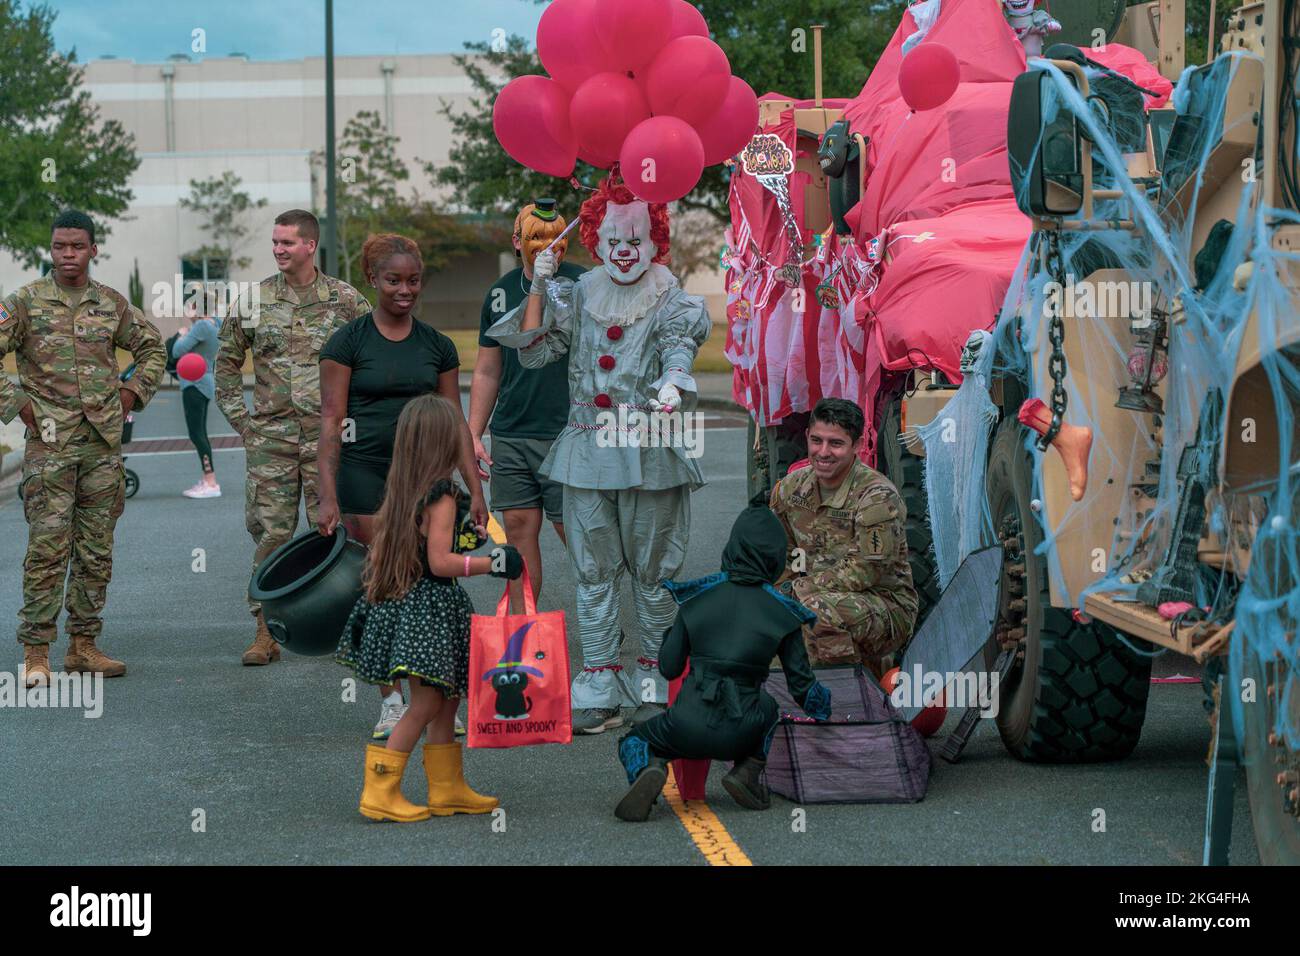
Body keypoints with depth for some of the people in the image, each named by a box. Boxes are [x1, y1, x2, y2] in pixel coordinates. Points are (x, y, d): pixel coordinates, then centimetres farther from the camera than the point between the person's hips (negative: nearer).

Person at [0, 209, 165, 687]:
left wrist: (132, 392, 10)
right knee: (47, 550, -9)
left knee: (96, 552, 7)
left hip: (103, 445, 4)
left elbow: (152, 348, 22)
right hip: (50, 445, -4)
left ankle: (83, 645, 15)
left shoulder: (112, 303, 9)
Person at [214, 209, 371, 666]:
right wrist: (239, 418, 7)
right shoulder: (255, 300, 4)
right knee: (270, 532, 0)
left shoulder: (345, 300, 1)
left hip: (329, 435, -1)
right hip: (270, 436, 1)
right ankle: (266, 633, 4)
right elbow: (226, 361, 14)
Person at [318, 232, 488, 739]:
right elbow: (331, 420, -5)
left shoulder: (437, 345, 8)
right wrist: (328, 496, -12)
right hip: (366, 473, -2)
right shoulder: (348, 341, -2)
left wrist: (475, 489, 4)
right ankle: (391, 701, 9)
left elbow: (455, 421, 10)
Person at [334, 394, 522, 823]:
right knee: (426, 701, -5)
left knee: (445, 699, 15)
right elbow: (440, 563, -19)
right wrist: (492, 564, -13)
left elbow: (379, 552, 14)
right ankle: (380, 791, -6)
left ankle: (447, 788, 21)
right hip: (430, 606, -9)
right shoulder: (442, 495, -15)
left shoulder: (400, 491, 9)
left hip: (402, 601, 9)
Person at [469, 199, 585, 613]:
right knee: (519, 528, 6)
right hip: (509, 435, 5)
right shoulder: (501, 293, 11)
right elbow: (487, 372, 17)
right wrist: (473, 434, 13)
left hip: (565, 433, -5)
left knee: (574, 530, -3)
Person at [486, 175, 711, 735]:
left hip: (649, 452, -3)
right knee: (594, 571, 2)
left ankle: (655, 683, 11)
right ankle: (598, 688, 4)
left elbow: (679, 352, -16)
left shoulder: (671, 305, 2)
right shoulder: (578, 299, 12)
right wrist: (537, 290, -2)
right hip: (586, 452, 3)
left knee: (652, 571, 1)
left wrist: (671, 387, -38)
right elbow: (532, 352, 8)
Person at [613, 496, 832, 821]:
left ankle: (649, 770, -9)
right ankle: (749, 769, 8)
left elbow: (669, 668, 8)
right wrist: (827, 709, 30)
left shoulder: (697, 597, 3)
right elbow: (801, 685, 8)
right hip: (740, 734, 1)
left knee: (634, 742, 29)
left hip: (688, 727, -1)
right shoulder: (782, 612, 2)